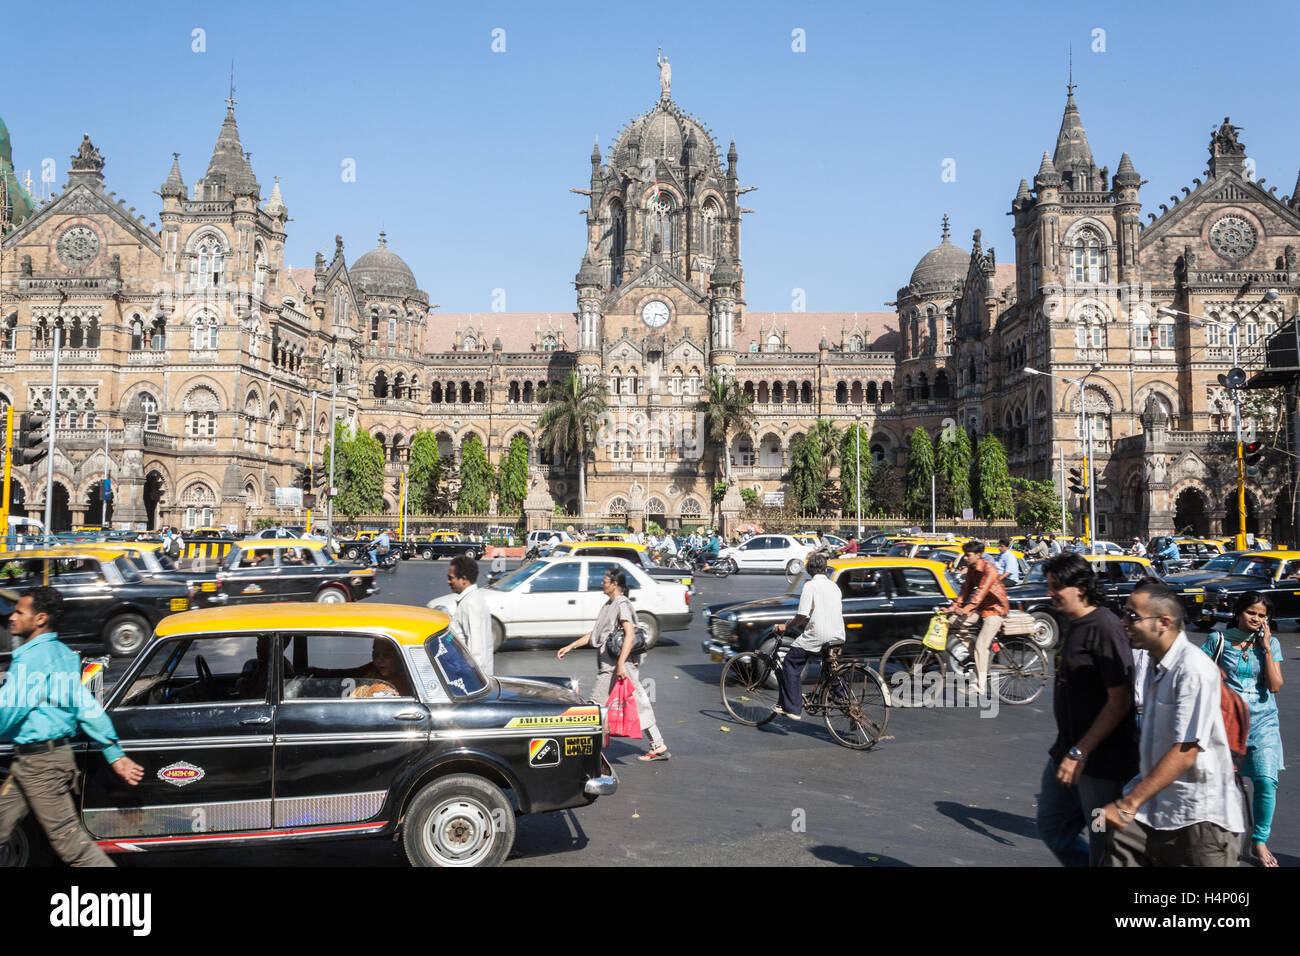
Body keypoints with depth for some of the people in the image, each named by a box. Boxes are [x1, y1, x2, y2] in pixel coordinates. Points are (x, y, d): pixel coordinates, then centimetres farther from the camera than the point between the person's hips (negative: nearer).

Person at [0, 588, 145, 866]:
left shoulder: (31, 658, -17)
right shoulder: (63, 654, 10)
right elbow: (88, 707, 10)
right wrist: (115, 754, 10)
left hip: (40, 762, -9)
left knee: (68, 838, -5)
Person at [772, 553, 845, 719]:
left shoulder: (810, 586, -6)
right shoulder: (834, 586, 14)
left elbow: (802, 616, -13)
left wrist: (786, 627, 4)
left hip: (817, 636, -7)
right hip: (838, 637, 7)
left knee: (791, 663, 2)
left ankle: (792, 708, -4)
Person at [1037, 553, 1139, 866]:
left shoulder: (1104, 628, -19)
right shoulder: (1072, 624, 9)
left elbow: (1120, 700, -22)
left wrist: (1080, 752, -22)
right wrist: (1066, 747, 20)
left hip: (1101, 759, -9)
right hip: (1069, 750, 9)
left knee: (1103, 846, 3)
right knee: (1052, 827, 17)